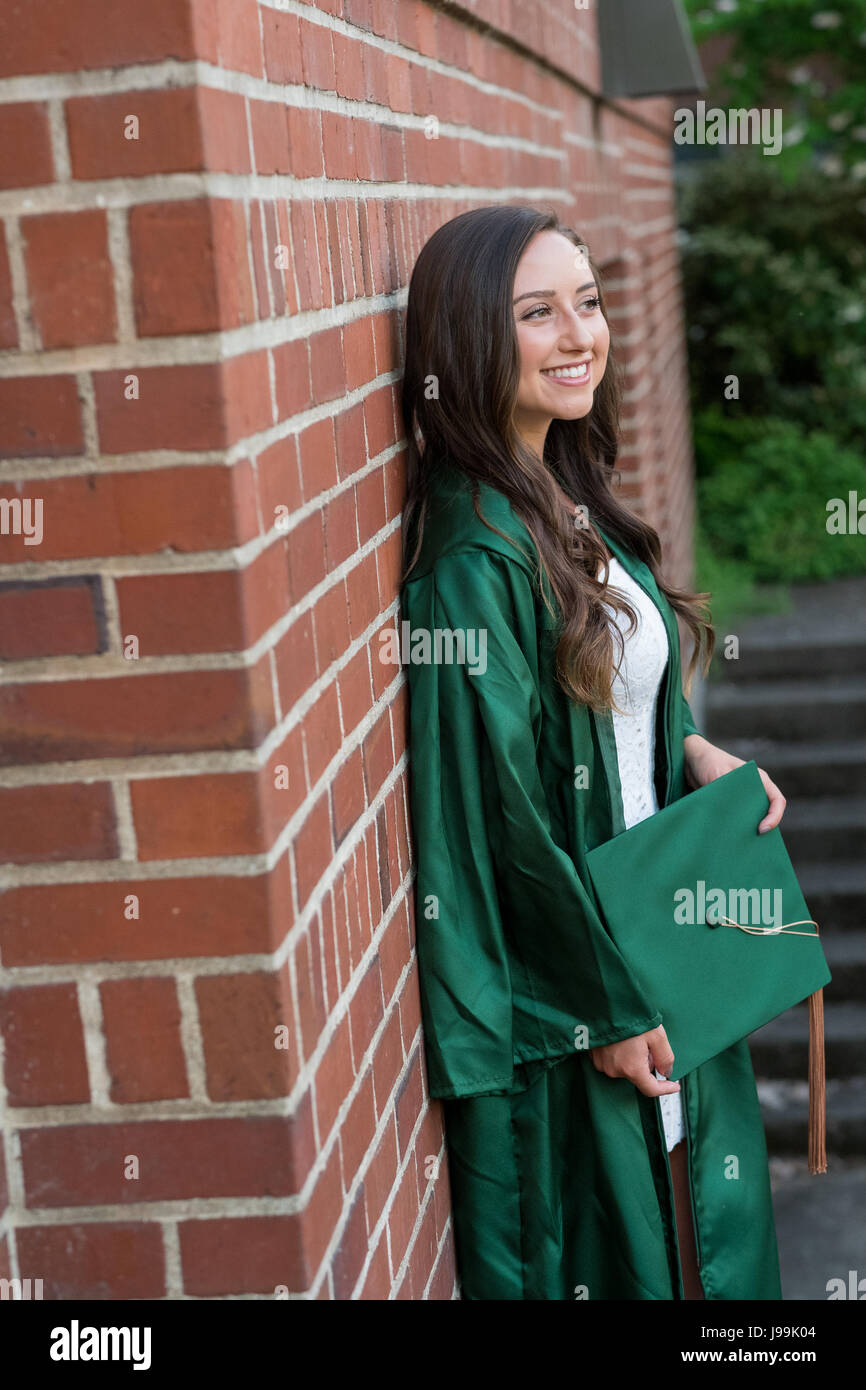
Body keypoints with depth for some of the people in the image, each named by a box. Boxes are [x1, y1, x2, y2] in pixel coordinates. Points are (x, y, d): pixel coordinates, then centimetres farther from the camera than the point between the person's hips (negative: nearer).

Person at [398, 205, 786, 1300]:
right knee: (601, 1225, 9)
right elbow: (498, 806, -22)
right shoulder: (472, 554, -24)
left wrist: (693, 752, 0)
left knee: (691, 1194, 22)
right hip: (555, 983, -8)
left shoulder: (573, 505, 3)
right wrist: (605, 1002, -16)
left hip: (649, 922, 8)